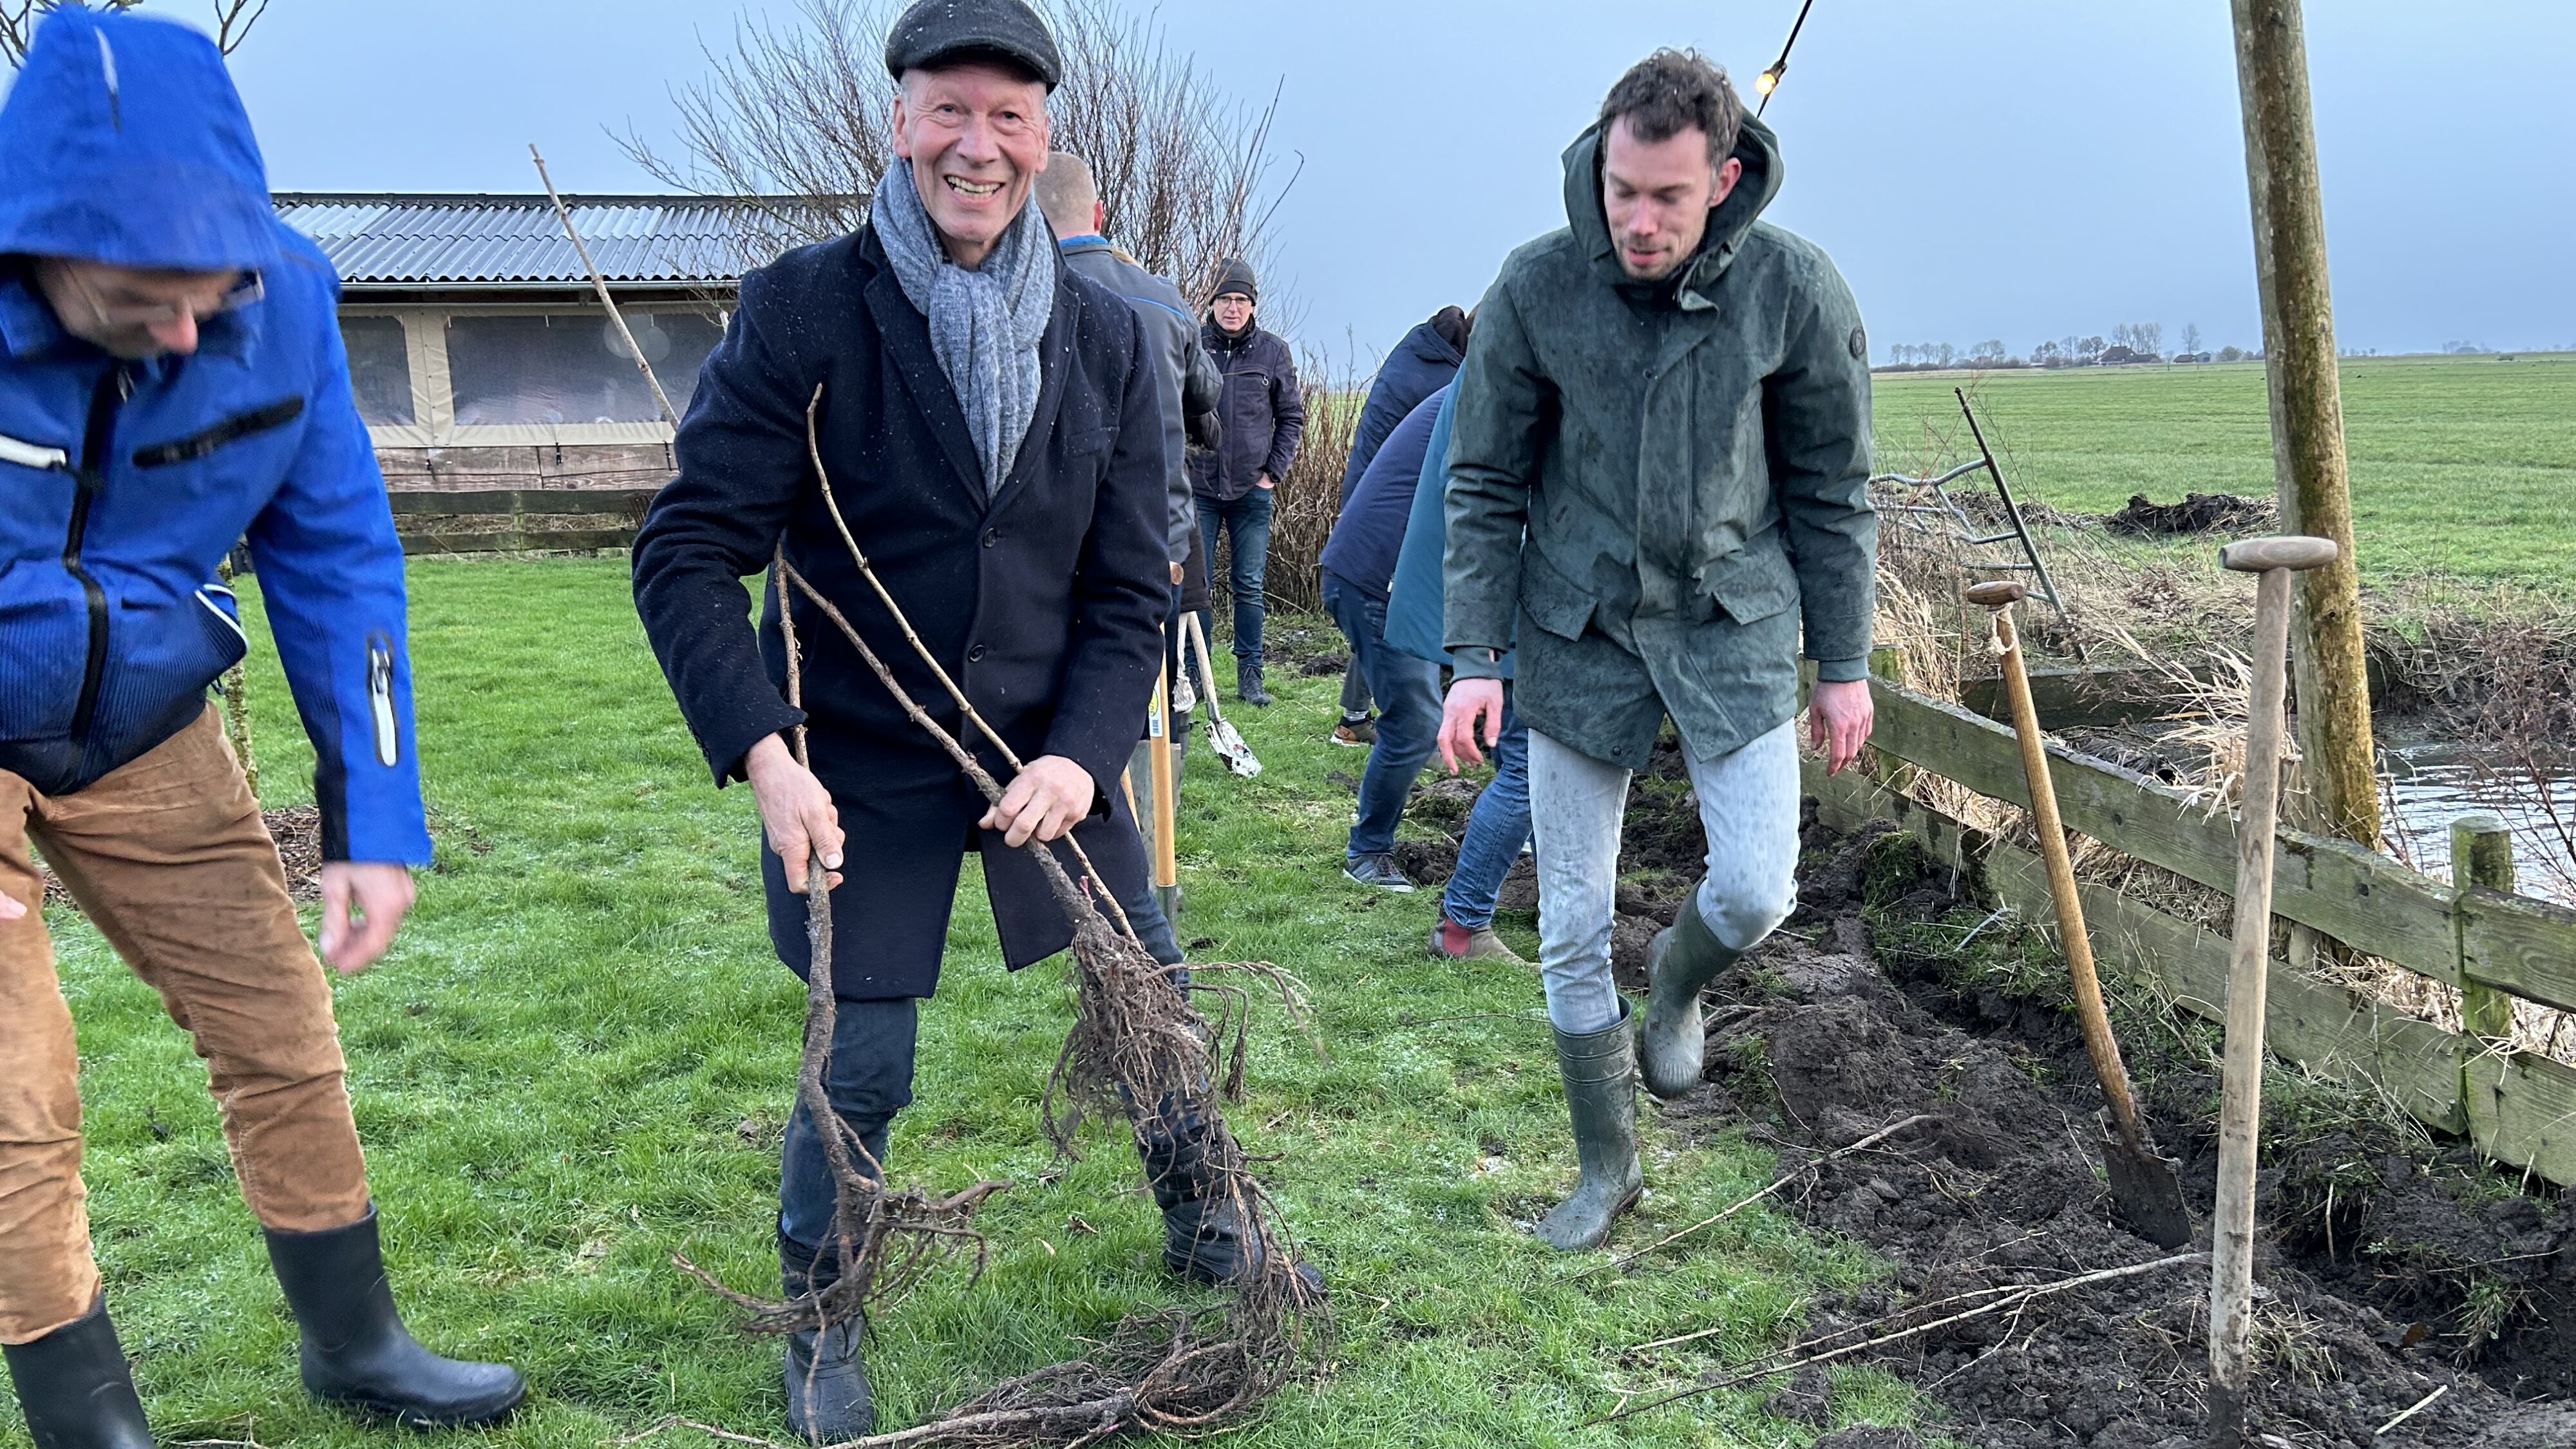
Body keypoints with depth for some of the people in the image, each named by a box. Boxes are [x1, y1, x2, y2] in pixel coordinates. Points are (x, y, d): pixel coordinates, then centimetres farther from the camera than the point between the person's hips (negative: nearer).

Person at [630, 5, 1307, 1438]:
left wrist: (1084, 753, -14)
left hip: (1053, 748, 3)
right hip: (860, 769, -3)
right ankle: (820, 1320, 33)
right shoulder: (803, 308, -14)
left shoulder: (1109, 336, -4)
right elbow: (690, 553, -14)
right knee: (862, 1073, 4)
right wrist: (761, 753, -25)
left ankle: (1206, 1226, 43)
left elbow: (1134, 583, 0)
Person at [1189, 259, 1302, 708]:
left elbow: (1293, 415, 11)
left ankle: (1250, 675, 14)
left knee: (1249, 586, 5)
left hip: (1252, 490, 1)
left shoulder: (1273, 352, 4)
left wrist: (1274, 471, 3)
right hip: (1198, 487, -1)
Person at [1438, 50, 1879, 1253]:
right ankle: (1606, 1166, 24)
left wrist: (1843, 663, 1)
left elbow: (1831, 490, 0)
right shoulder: (1536, 288, -9)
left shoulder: (1794, 289, -9)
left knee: (1756, 891, -8)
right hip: (1577, 636, 1)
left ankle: (1679, 977, 31)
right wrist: (1475, 658, -8)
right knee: (1571, 929, 4)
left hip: (1734, 625, 0)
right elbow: (1485, 486, -1)